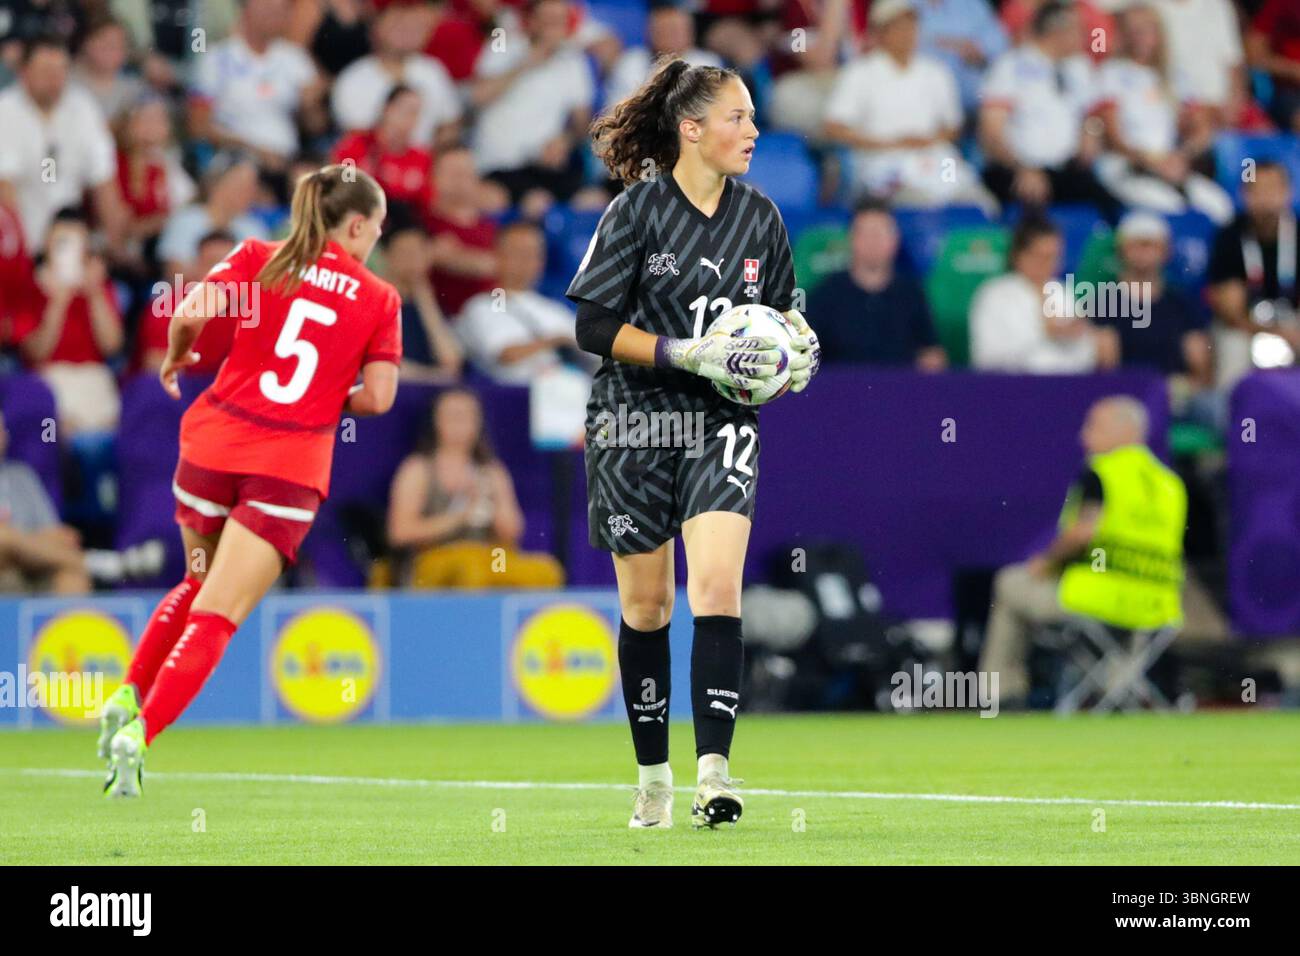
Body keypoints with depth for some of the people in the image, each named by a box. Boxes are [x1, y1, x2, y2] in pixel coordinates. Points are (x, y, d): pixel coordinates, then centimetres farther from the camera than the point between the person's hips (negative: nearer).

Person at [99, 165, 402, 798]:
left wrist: (176, 359, 11)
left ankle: (128, 695, 21)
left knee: (199, 584, 28)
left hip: (213, 442, 3)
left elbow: (190, 313, -9)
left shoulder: (258, 259, 5)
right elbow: (378, 397, -2)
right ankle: (140, 732, -19)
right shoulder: (379, 299, 4)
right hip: (292, 467, -3)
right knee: (216, 616, -4)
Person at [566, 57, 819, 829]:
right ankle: (653, 777, 22)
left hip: (721, 425, 2)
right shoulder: (639, 210, -8)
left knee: (717, 583, -17)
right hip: (635, 420, -2)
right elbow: (595, 327, -11)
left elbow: (781, 311, 18)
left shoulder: (760, 217, 5)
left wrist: (799, 349, -4)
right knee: (646, 602, 7)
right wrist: (688, 353, -21)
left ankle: (714, 773, -23)